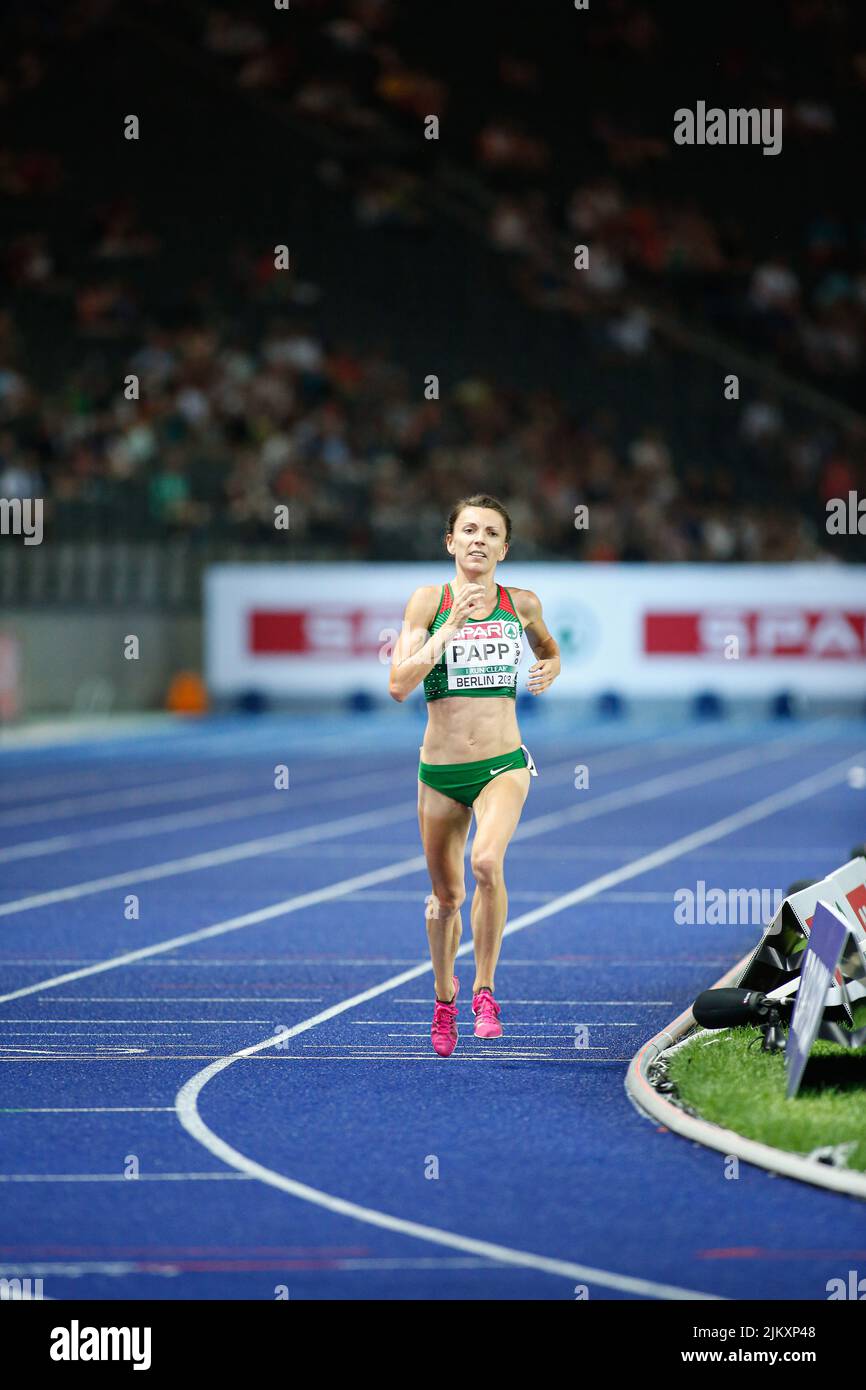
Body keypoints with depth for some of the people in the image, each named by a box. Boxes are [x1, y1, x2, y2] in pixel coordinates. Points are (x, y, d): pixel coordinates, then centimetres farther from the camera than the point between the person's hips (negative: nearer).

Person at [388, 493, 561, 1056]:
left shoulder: (522, 603, 2)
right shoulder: (429, 601, -2)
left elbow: (548, 647, 25)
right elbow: (399, 685, -11)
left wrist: (550, 669, 2)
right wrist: (449, 629, -18)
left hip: (503, 765, -1)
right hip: (440, 771, 1)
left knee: (488, 862, -28)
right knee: (446, 895, 13)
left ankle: (485, 989, -13)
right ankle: (445, 995, 39)